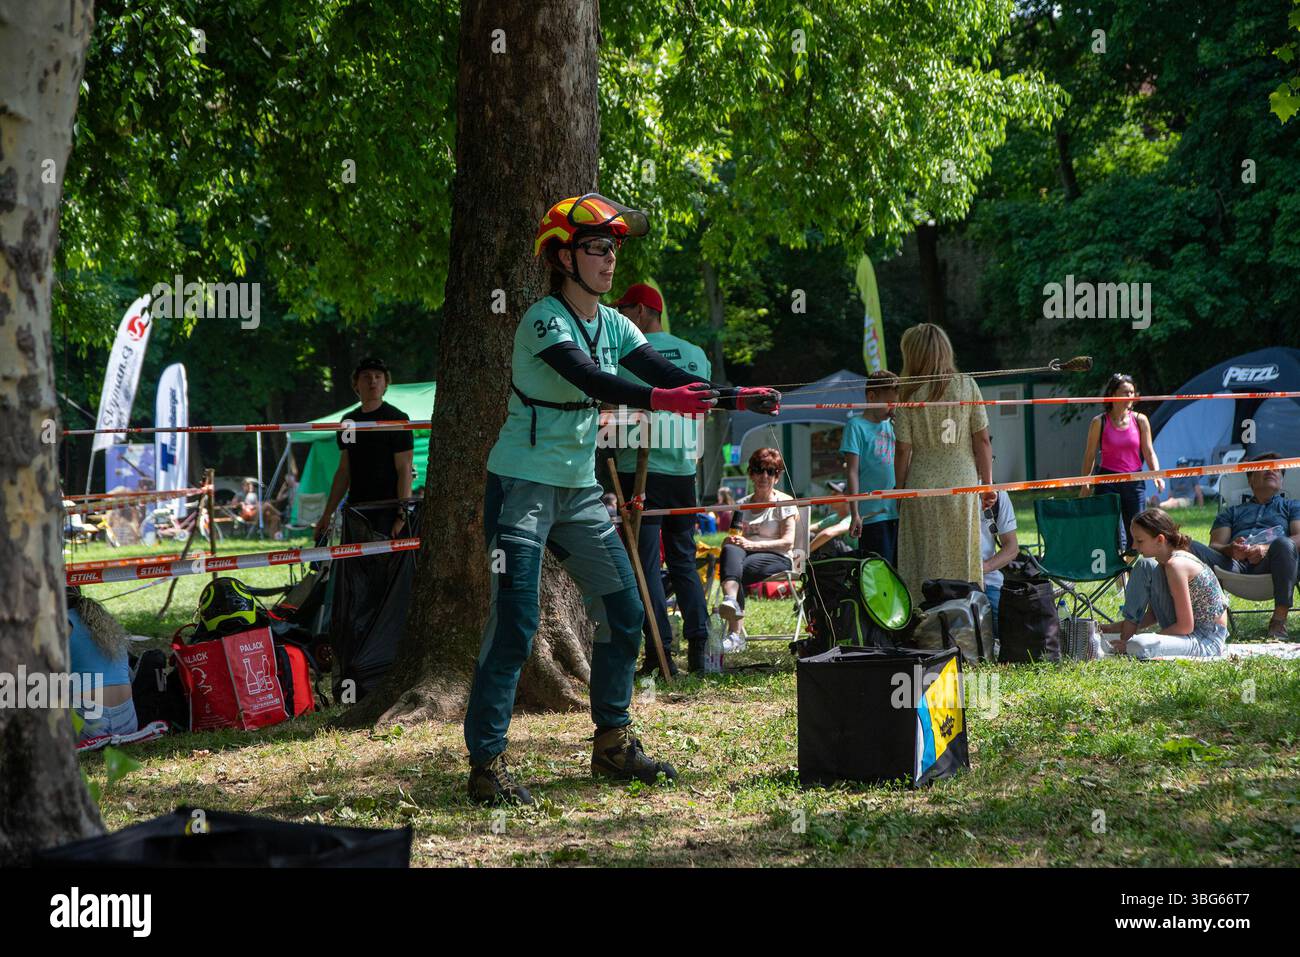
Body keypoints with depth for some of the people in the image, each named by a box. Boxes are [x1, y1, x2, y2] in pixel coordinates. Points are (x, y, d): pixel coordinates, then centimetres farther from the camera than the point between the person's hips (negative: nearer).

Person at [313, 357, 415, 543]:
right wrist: (327, 515, 14)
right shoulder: (350, 421, 15)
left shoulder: (397, 419, -3)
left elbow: (405, 470, -8)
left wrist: (402, 515, -16)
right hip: (355, 510, 6)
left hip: (386, 512, -6)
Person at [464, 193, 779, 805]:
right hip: (523, 485, -8)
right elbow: (590, 381, -31)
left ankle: (612, 744, 20)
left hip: (579, 490, 8)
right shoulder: (544, 320, -15)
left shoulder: (612, 324, 8)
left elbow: (668, 376, -1)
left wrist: (736, 398, -14)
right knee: (515, 622, -12)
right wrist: (662, 400, -43)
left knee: (623, 612, 7)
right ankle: (486, 763, -8)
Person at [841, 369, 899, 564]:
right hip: (872, 515, -6)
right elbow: (853, 472, -8)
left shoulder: (890, 425, 15)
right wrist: (855, 514, -12)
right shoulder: (856, 426, -3)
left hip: (896, 512, 6)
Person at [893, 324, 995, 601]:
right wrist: (987, 483, 7)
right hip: (963, 483, 1)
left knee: (926, 561, 3)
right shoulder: (966, 385, 0)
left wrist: (900, 492, 6)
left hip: (923, 486, -1)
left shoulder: (909, 395, -5)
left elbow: (903, 451, -4)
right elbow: (982, 440, 0)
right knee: (962, 559, 7)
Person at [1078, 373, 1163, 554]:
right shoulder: (1100, 422, -1)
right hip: (1108, 481, -2)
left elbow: (1149, 452, 6)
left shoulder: (1140, 420, 4)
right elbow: (1090, 455, 3)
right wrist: (1085, 485, -1)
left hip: (1135, 482, 2)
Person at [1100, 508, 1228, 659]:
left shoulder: (1176, 565, -22)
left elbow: (1185, 626, -22)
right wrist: (1118, 627, 5)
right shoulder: (1163, 561, 6)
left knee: (1137, 647, -38)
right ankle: (1125, 638, 4)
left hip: (1207, 641, -10)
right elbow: (1153, 615, 15)